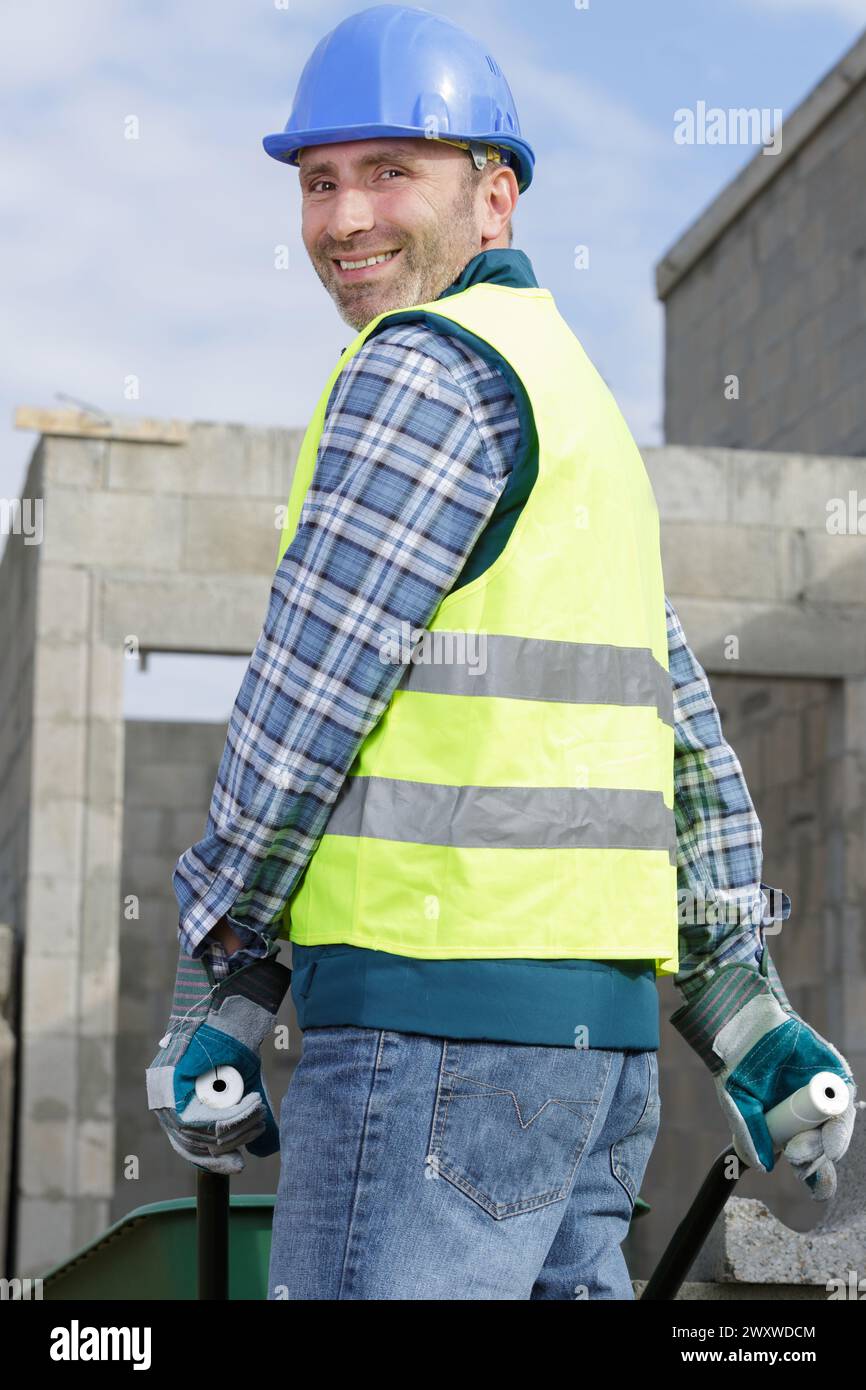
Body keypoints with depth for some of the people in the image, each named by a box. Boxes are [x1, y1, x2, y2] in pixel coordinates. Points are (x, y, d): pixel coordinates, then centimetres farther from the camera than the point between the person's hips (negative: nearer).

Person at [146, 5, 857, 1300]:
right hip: (591, 1013, 9)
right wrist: (747, 1010, 21)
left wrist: (215, 990, -4)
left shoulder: (431, 366, -7)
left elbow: (310, 699, -11)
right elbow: (687, 736, 21)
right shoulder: (577, 394, 22)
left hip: (438, 997, -9)